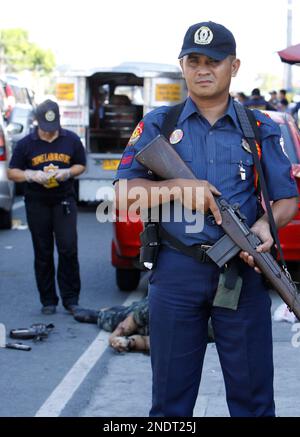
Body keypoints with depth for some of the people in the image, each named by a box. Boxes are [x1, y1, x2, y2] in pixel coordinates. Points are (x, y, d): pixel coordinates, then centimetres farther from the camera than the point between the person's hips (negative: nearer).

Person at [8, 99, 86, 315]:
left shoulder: (71, 140, 3)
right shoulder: (26, 144, 0)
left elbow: (81, 165, 12)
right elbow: (12, 172, 3)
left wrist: (68, 172, -10)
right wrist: (32, 175, -16)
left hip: (64, 201, 0)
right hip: (37, 204, 0)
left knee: (68, 249, -9)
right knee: (43, 254, 5)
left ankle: (71, 299, 2)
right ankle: (48, 301, 12)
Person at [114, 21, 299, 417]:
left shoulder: (261, 130, 8)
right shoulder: (158, 125, 7)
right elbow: (124, 191, 2)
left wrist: (267, 224, -15)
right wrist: (178, 189, -14)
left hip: (243, 271, 0)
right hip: (176, 273, 0)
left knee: (252, 395, 7)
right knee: (171, 397, 11)